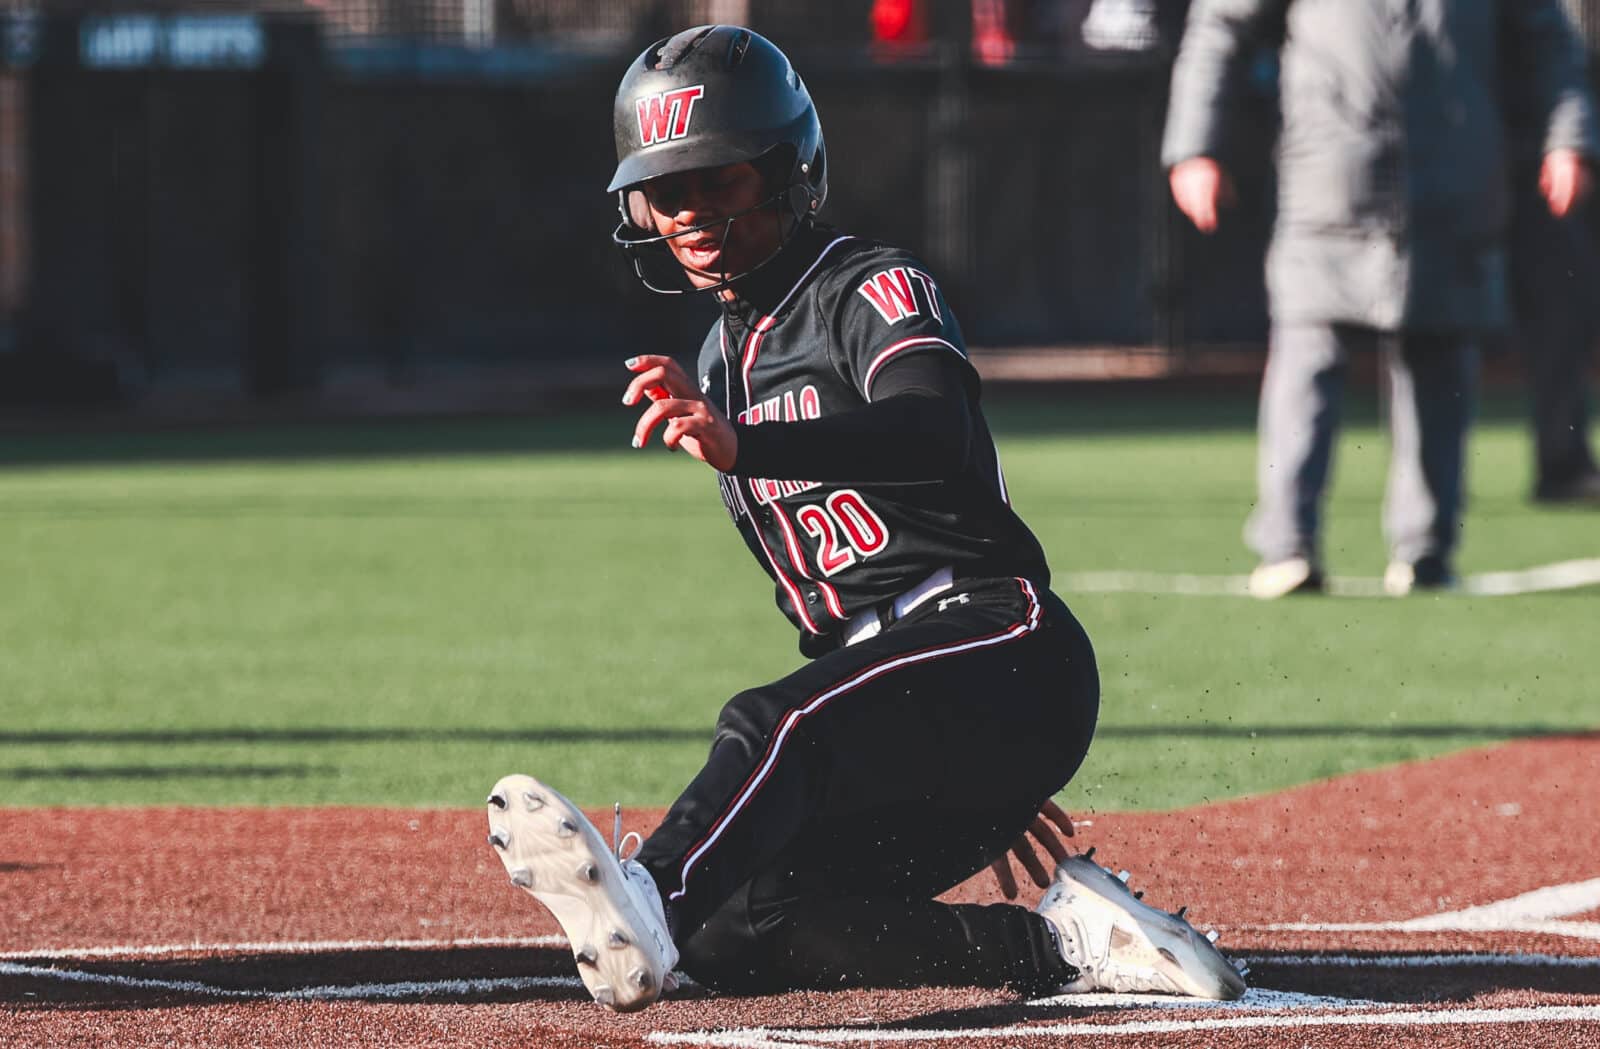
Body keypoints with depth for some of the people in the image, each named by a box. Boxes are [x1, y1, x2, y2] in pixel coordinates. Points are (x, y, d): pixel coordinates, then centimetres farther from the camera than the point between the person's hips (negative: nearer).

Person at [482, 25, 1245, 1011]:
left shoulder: (873, 288, -3)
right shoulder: (722, 363, 23)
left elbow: (935, 435, -28)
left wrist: (742, 445, -45)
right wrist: (980, 789, 22)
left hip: (1004, 650, -8)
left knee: (773, 726, -37)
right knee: (734, 935, -14)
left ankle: (643, 907, -65)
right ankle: (1060, 940, -13)